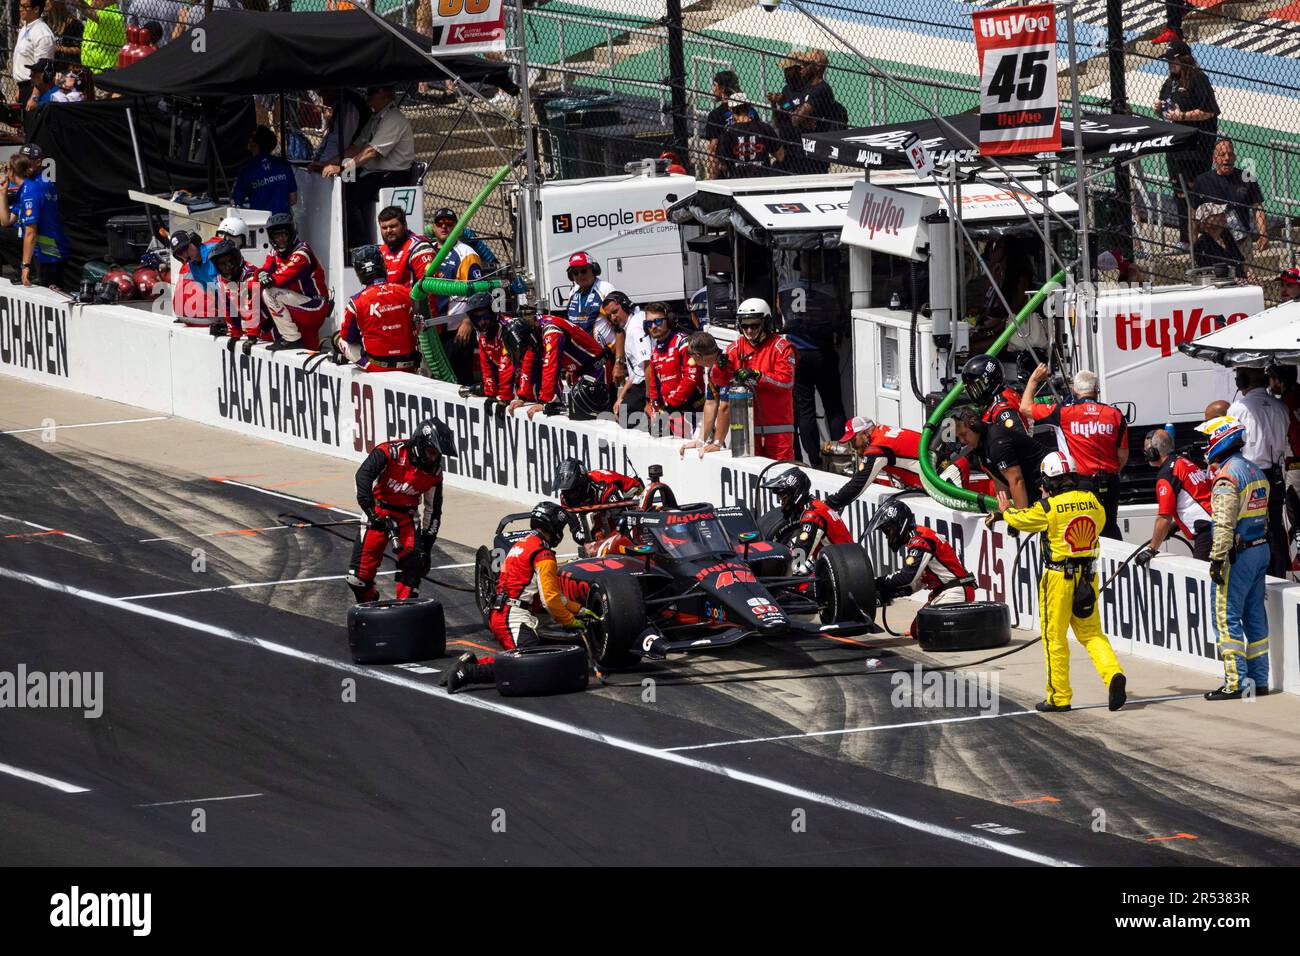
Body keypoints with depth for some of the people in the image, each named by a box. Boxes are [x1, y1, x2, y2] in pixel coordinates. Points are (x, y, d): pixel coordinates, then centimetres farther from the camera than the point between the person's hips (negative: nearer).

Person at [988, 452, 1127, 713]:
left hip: (1058, 577, -4)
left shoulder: (1048, 508, -14)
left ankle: (1059, 696, 11)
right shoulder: (1092, 501, -1)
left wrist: (1006, 510, 26)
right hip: (1088, 578, 4)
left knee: (1054, 637, 7)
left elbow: (1020, 519, 2)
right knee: (1091, 633, 13)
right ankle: (1113, 674, -11)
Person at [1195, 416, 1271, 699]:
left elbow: (1225, 524, -22)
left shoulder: (1226, 476, -17)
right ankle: (1259, 680, 16)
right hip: (1261, 549, 9)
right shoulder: (1255, 471, 13)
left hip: (1237, 556, -9)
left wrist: (1217, 559, -19)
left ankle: (1235, 683, -6)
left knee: (1226, 618, -4)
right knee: (1255, 616, 13)